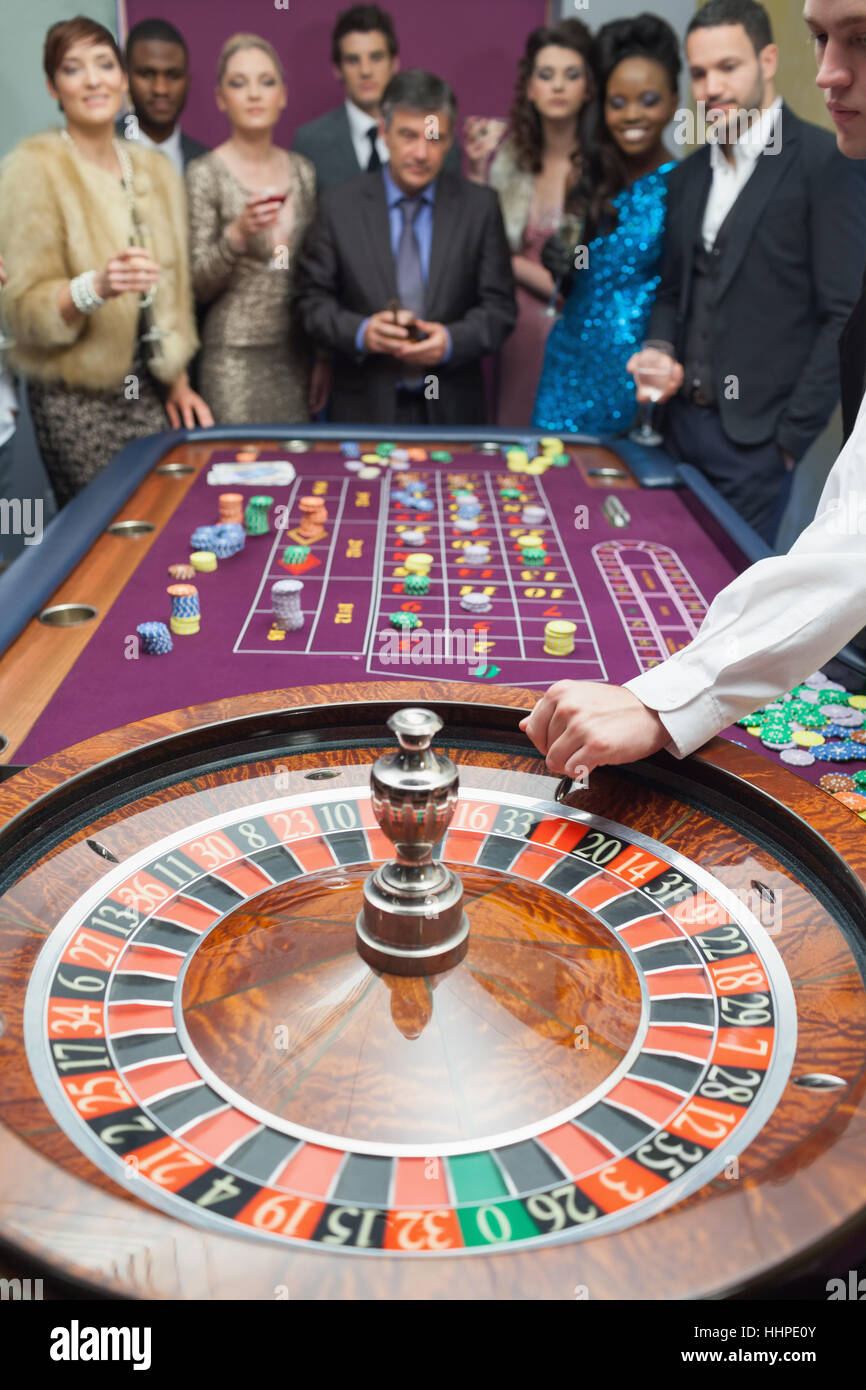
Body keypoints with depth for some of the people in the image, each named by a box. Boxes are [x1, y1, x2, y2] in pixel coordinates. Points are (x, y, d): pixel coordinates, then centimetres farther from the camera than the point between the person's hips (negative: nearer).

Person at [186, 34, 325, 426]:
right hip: (235, 360, -4)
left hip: (297, 356, 4)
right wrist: (237, 234, -23)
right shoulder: (205, 174, -4)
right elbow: (198, 286, -6)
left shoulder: (303, 171, 9)